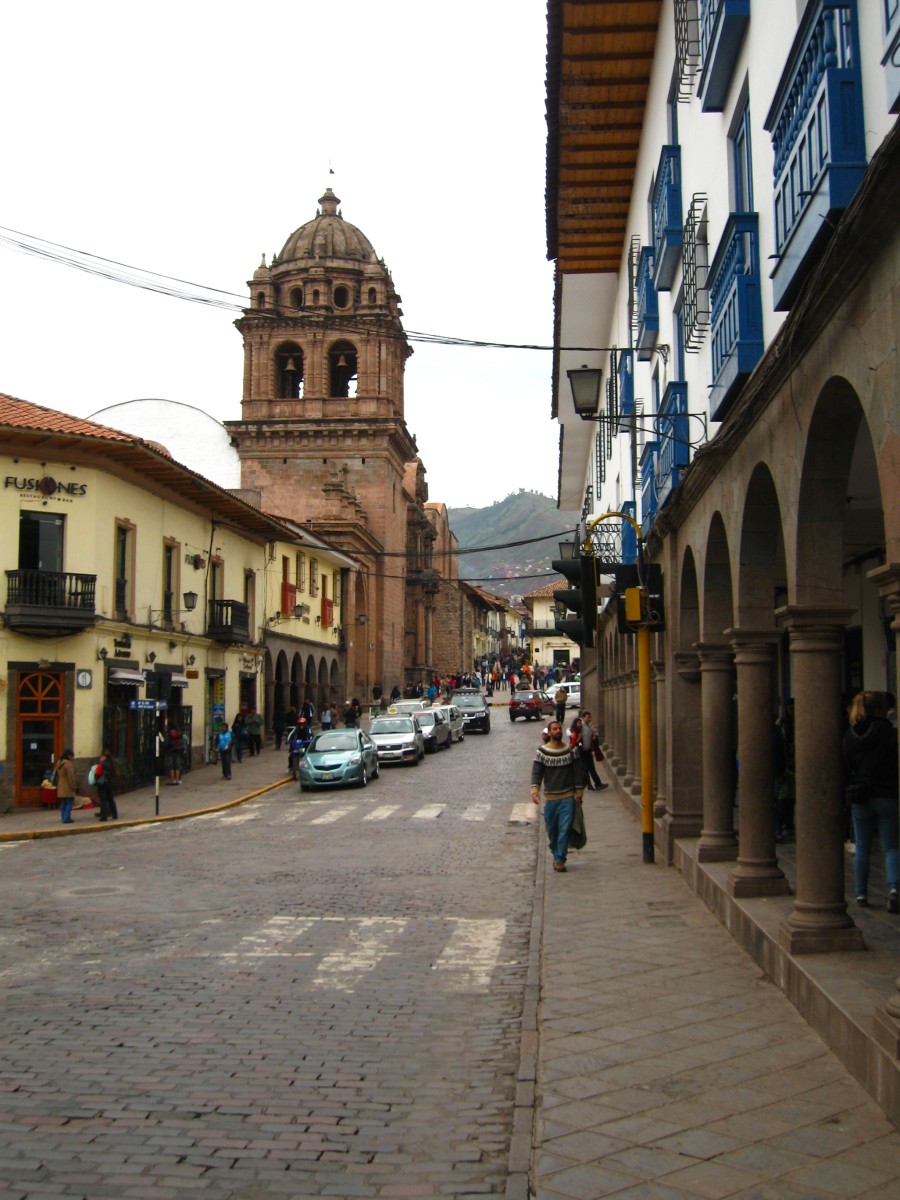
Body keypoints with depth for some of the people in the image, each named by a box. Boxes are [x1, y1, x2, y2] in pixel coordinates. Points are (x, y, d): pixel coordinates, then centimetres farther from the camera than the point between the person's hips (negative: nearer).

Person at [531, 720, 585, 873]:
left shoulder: (572, 750, 2)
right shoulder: (542, 752, -1)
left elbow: (578, 773, 6)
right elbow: (536, 773, -5)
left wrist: (579, 793, 3)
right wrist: (534, 789, -21)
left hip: (568, 797, -1)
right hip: (550, 797, 1)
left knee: (565, 829, -9)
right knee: (552, 831, 9)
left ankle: (560, 860, -4)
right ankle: (556, 855, 28)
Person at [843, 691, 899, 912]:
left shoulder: (849, 736, 1)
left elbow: (844, 769, 4)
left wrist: (846, 794, 13)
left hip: (860, 799, 2)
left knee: (862, 847, 13)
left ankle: (861, 894, 13)